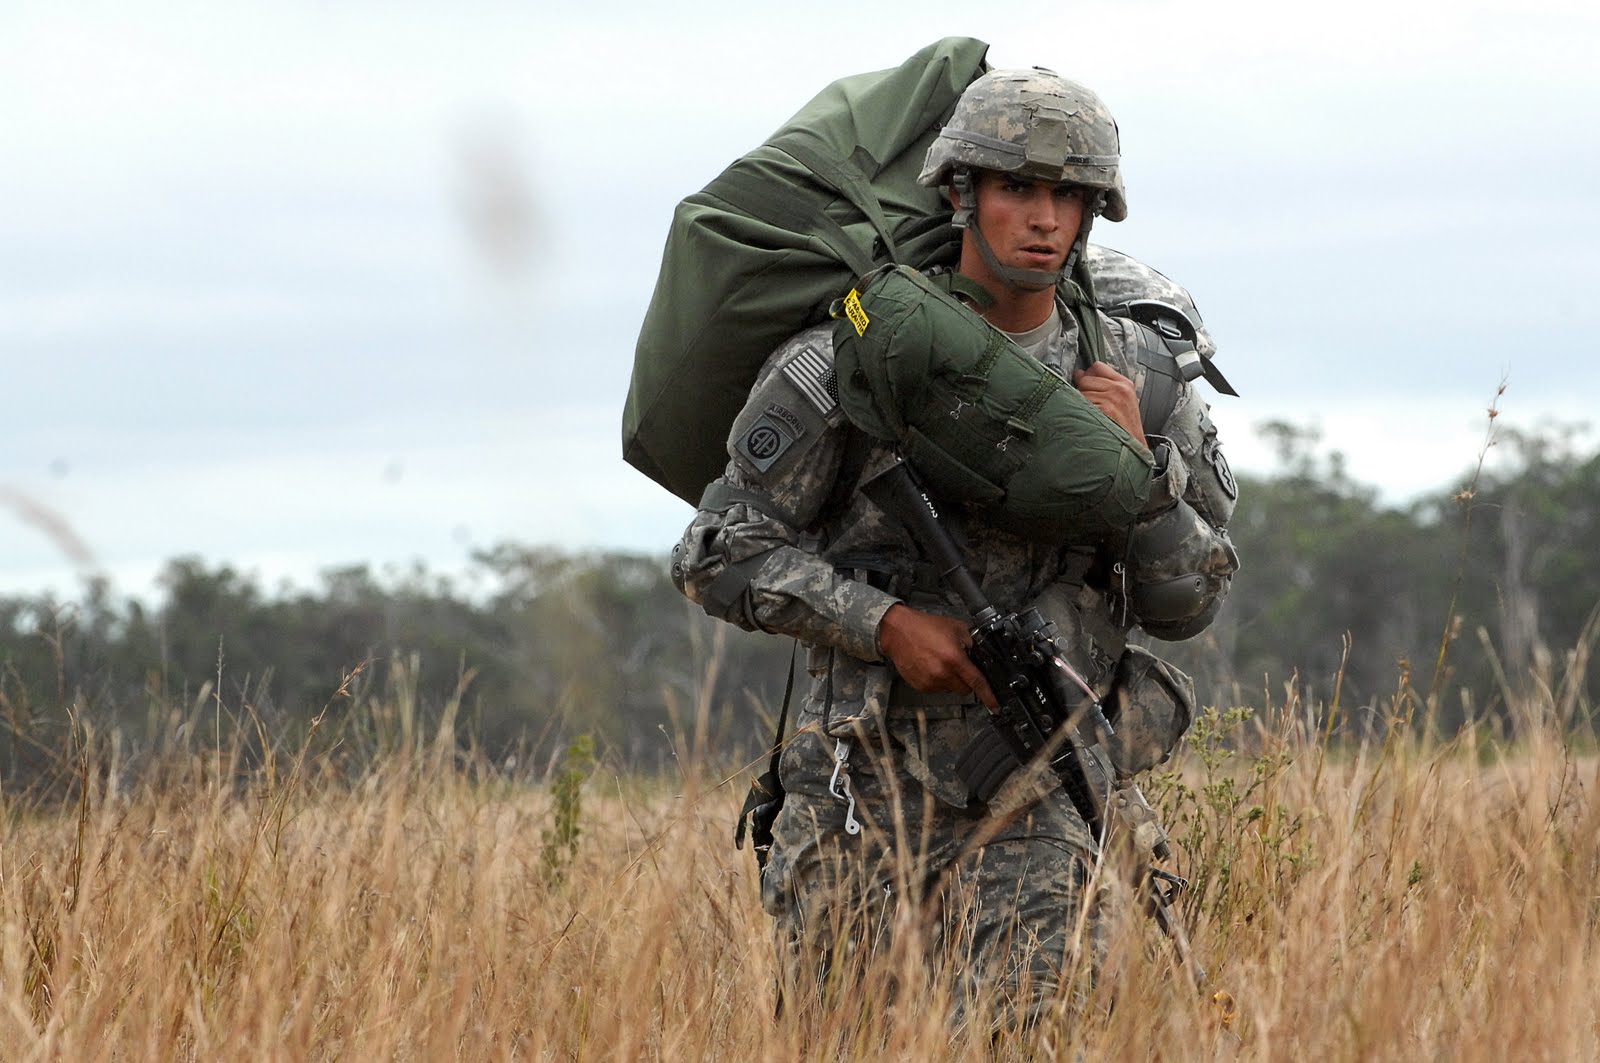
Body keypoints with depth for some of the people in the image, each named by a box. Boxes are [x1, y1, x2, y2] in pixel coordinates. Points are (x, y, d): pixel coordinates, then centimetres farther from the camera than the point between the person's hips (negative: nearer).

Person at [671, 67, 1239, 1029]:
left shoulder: (1135, 380, 3)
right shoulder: (850, 363, -6)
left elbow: (1187, 604, 5)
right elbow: (718, 555, -5)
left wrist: (1139, 463, -11)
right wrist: (886, 622, -15)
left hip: (1033, 813, 1)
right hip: (863, 797, -1)